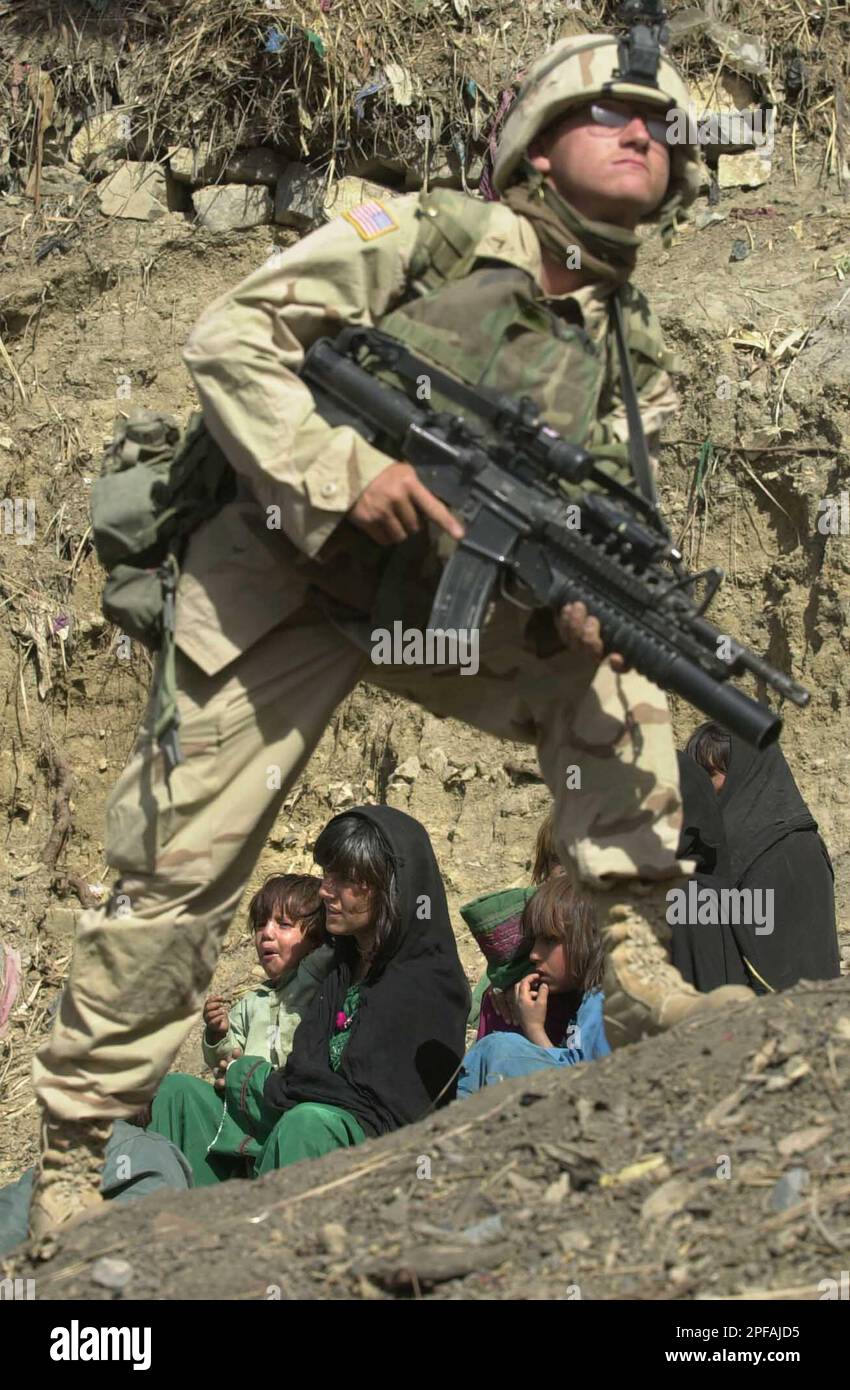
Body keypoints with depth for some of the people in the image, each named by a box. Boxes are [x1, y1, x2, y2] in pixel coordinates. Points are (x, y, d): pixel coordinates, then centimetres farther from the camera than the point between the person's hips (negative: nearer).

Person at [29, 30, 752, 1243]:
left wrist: (590, 593, -18)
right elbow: (228, 340, -16)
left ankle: (636, 971, -8)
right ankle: (76, 1154, 3)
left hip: (441, 605, 5)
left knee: (610, 691, -15)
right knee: (180, 869, -6)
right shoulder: (428, 235, -11)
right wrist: (343, 471, -29)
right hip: (281, 588, -5)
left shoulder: (629, 357, 4)